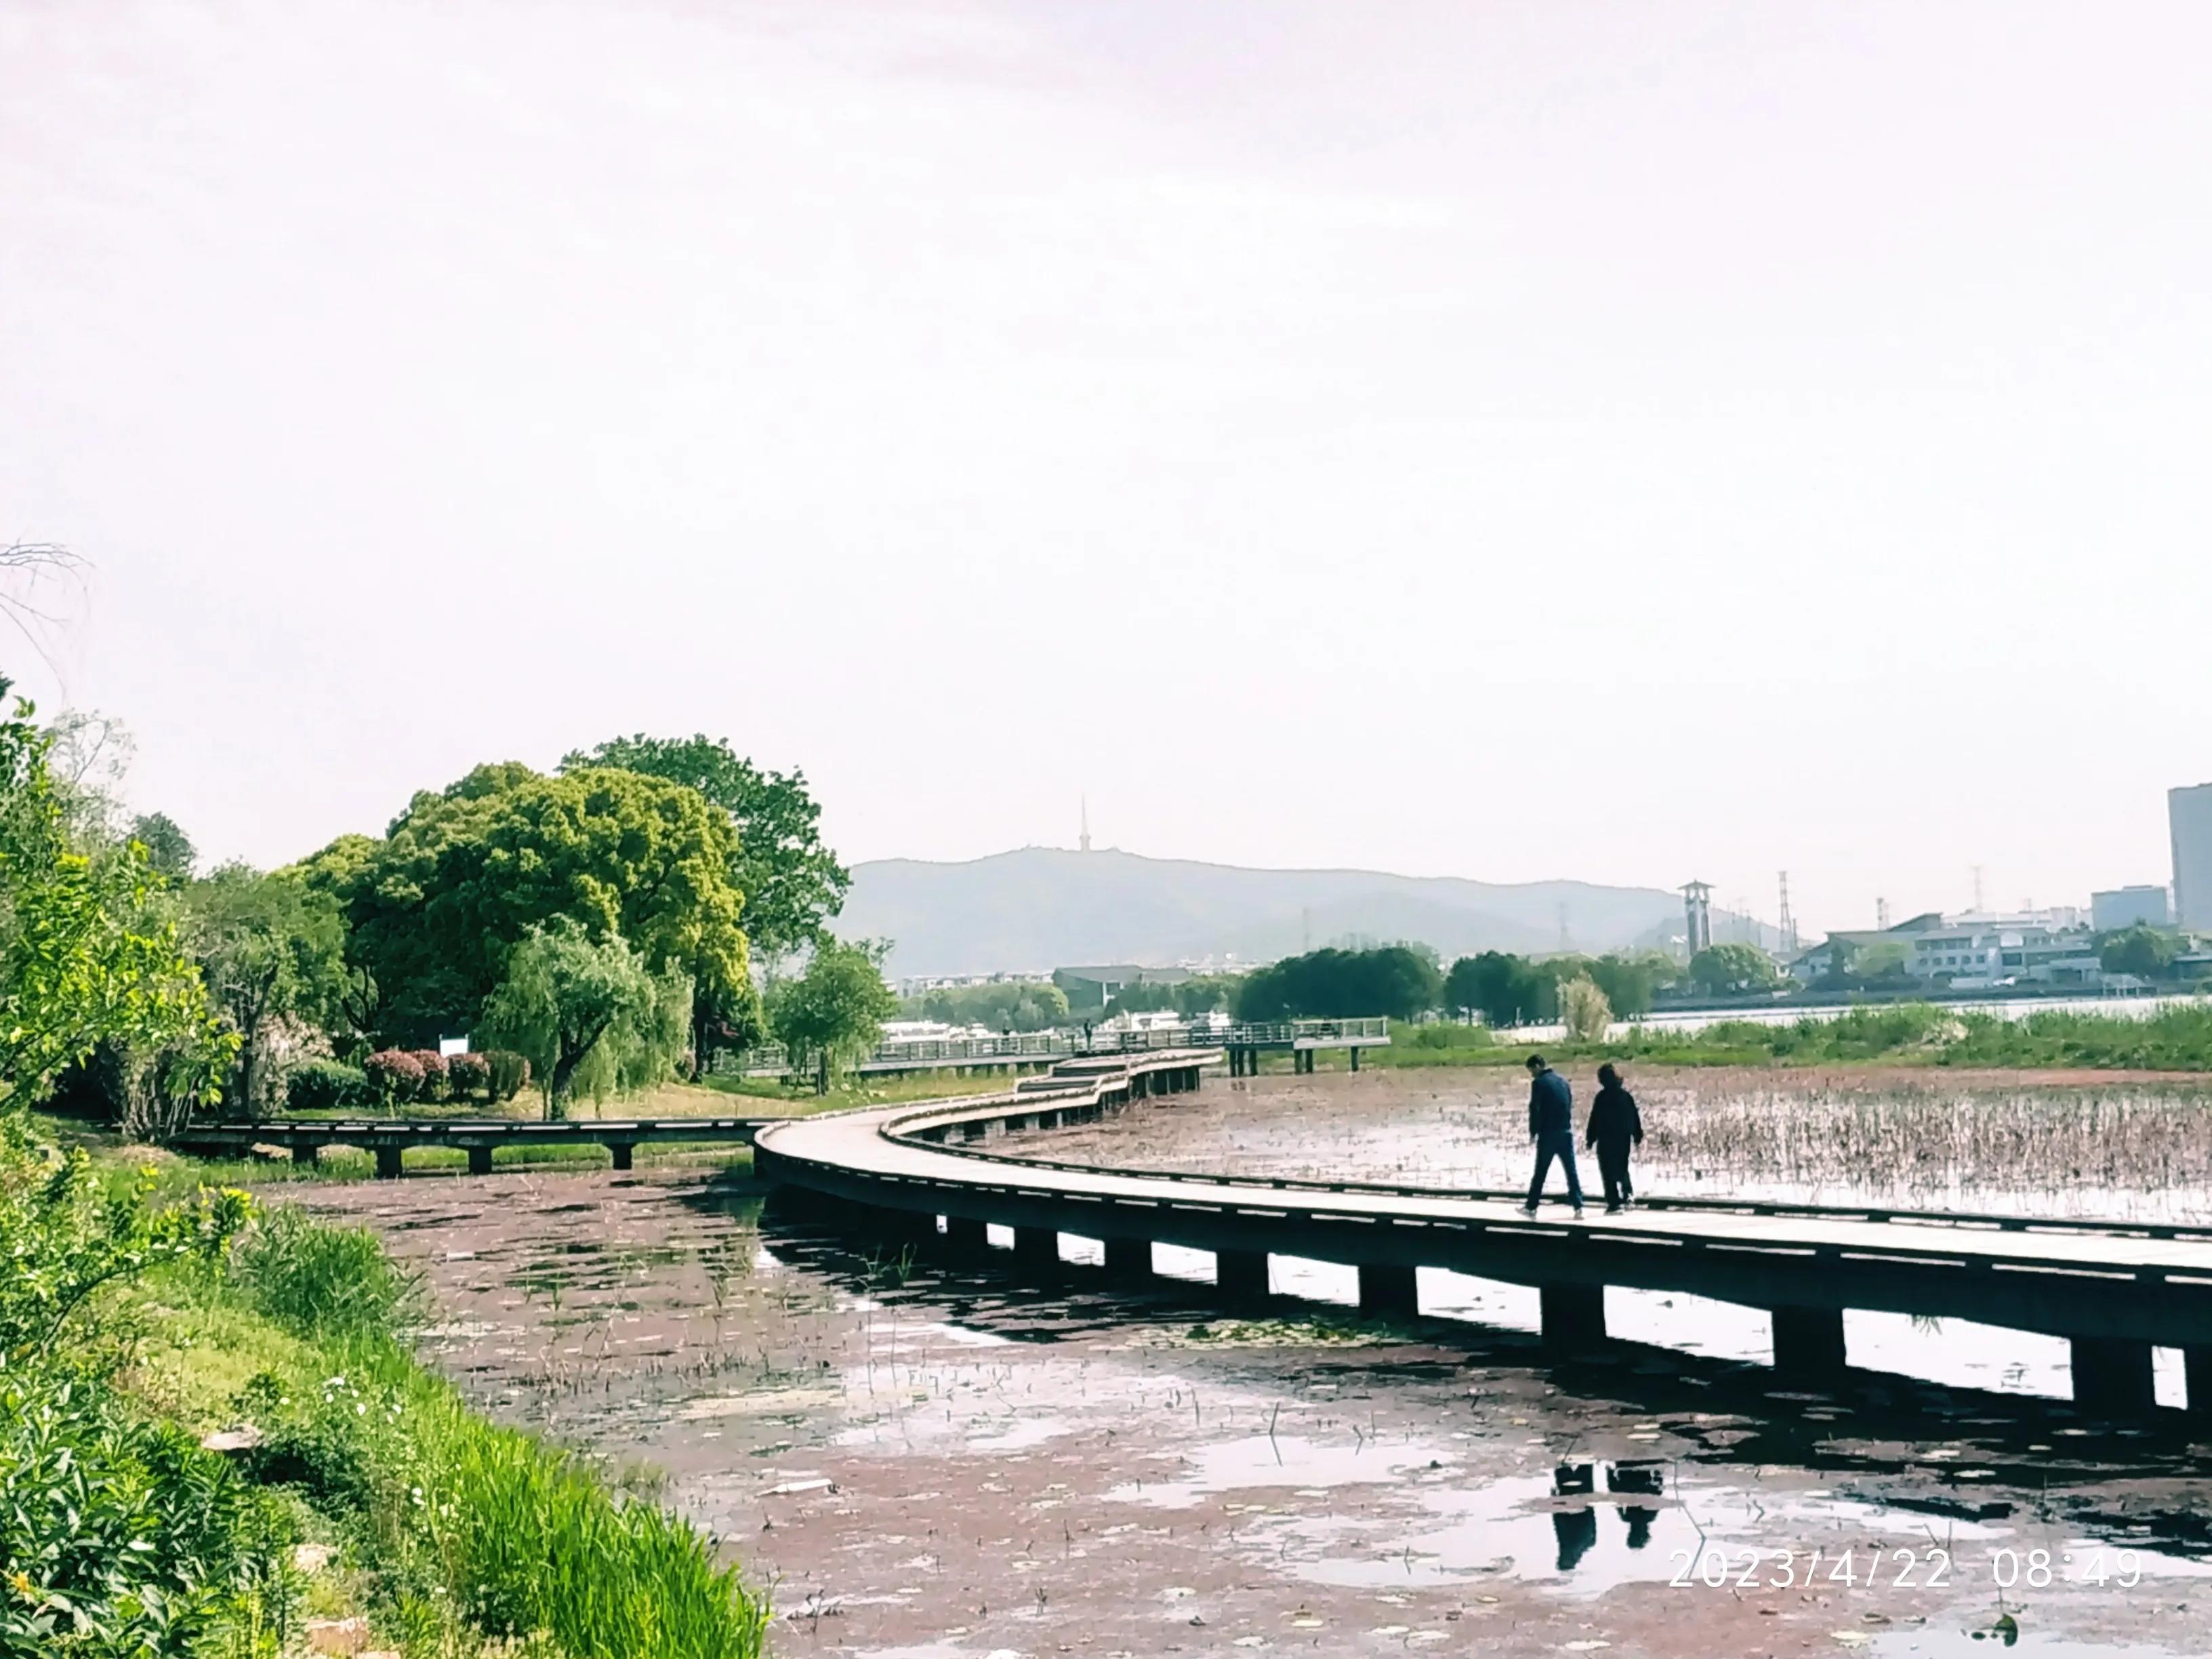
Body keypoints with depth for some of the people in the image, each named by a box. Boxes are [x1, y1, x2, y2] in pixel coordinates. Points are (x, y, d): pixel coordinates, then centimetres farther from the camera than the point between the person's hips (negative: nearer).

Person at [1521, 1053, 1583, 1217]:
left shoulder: (1539, 1083, -8)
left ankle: (1531, 1207, 14)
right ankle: (1578, 1207, -5)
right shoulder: (1562, 1080, 11)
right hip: (1566, 1132, 5)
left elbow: (1535, 1109, -11)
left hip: (1548, 1134, -5)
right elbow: (1570, 1106, 15)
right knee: (1571, 1171, 2)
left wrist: (1533, 1132, -2)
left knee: (1540, 1172, 6)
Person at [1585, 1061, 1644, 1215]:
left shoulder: (1602, 1097, -11)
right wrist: (1638, 1137, 18)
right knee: (1622, 1168, 21)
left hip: (1607, 1139, -5)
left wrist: (1591, 1139, -4)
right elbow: (1635, 1117, 10)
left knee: (1609, 1172, 0)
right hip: (1624, 1138, 5)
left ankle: (1614, 1204, -4)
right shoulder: (1626, 1095, 5)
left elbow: (1595, 1119, -10)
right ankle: (1628, 1193, 1)